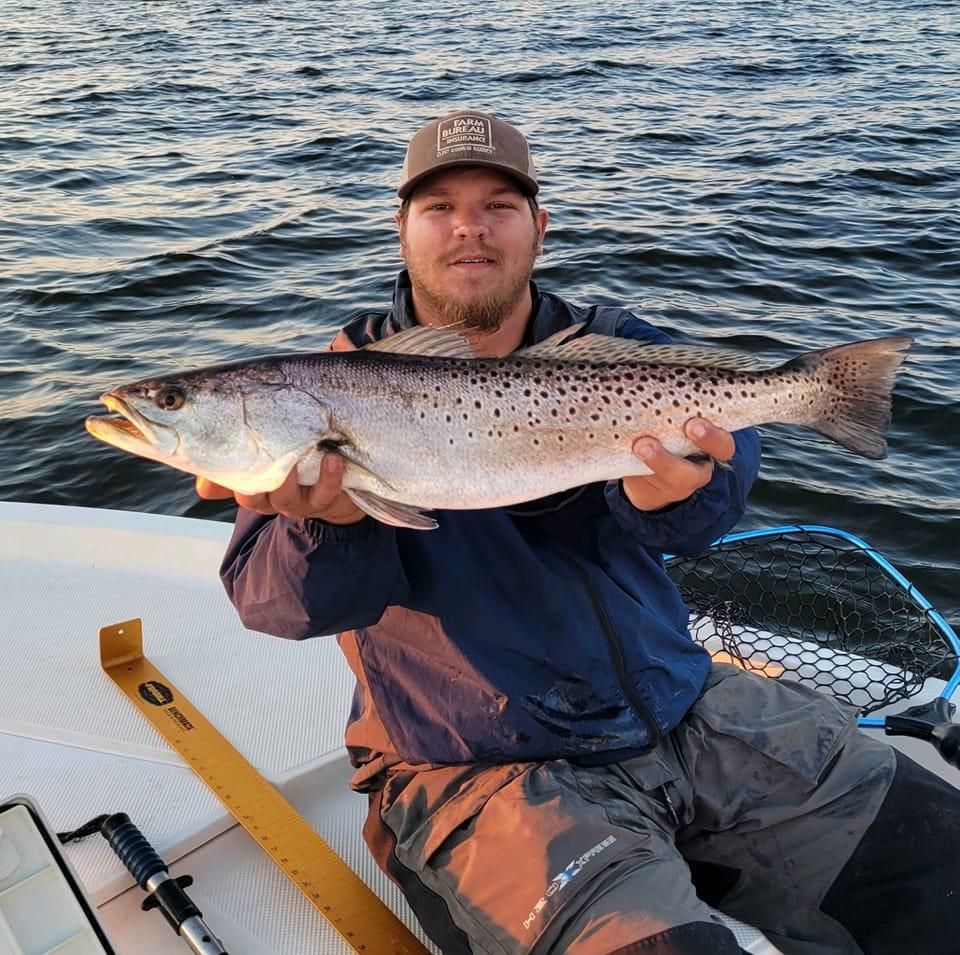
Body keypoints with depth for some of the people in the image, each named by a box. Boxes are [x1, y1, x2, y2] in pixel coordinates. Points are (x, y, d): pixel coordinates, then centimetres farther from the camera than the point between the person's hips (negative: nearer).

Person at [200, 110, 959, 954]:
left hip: (693, 717, 4)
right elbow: (272, 598, -13)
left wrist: (673, 490, -38)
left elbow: (724, 435, -14)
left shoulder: (615, 350, 5)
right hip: (488, 773, -3)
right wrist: (331, 521, -36)